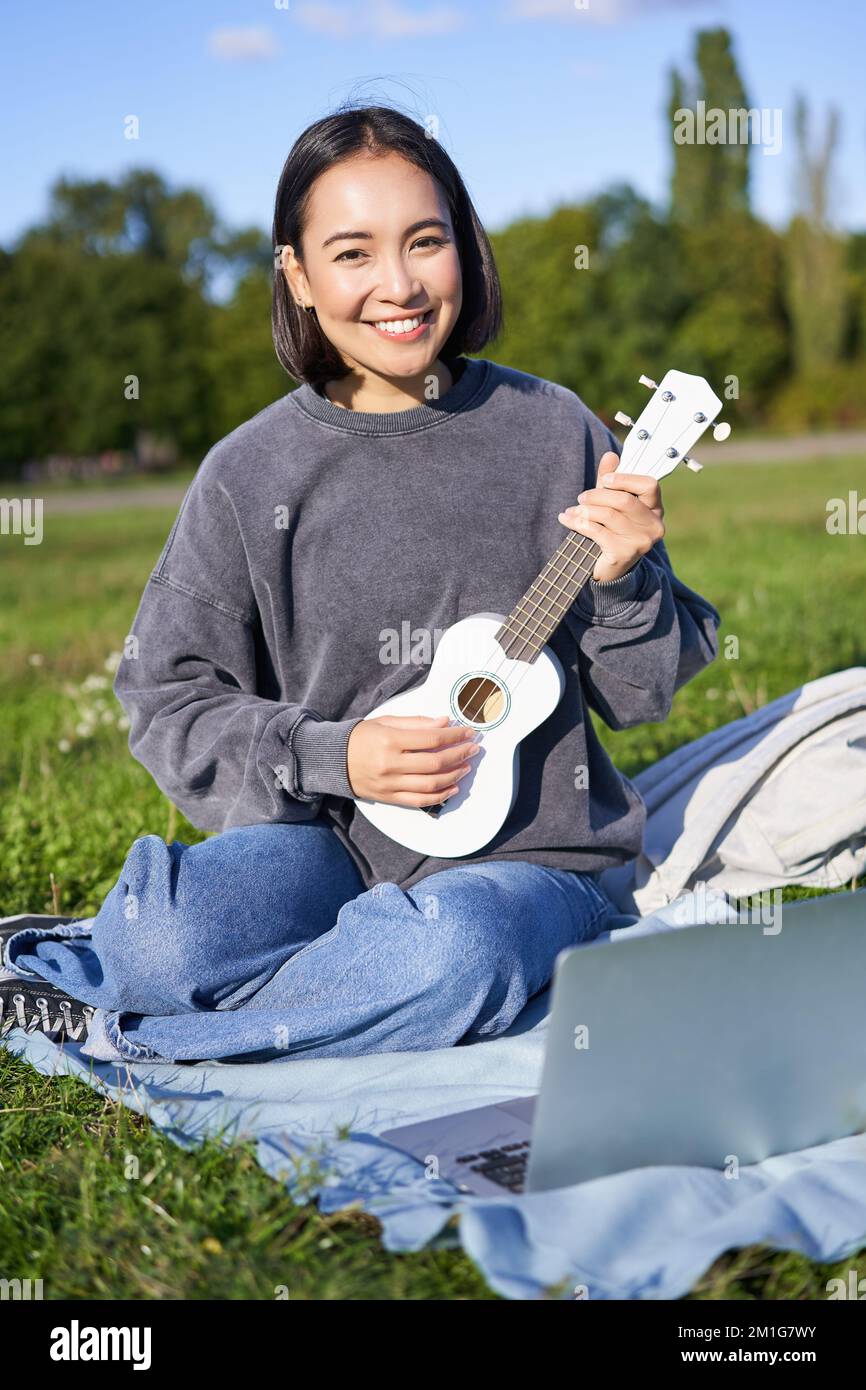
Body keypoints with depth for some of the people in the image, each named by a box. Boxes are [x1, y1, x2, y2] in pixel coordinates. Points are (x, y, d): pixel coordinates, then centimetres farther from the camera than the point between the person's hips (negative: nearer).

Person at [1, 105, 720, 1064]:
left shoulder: (553, 433, 0)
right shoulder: (250, 475, -1)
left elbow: (635, 696, 6)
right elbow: (170, 702, 1)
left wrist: (625, 582, -14)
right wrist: (331, 757, -13)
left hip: (526, 854, 1)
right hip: (329, 841, -1)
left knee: (452, 953, -34)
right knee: (171, 933, -34)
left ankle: (111, 1015, -12)